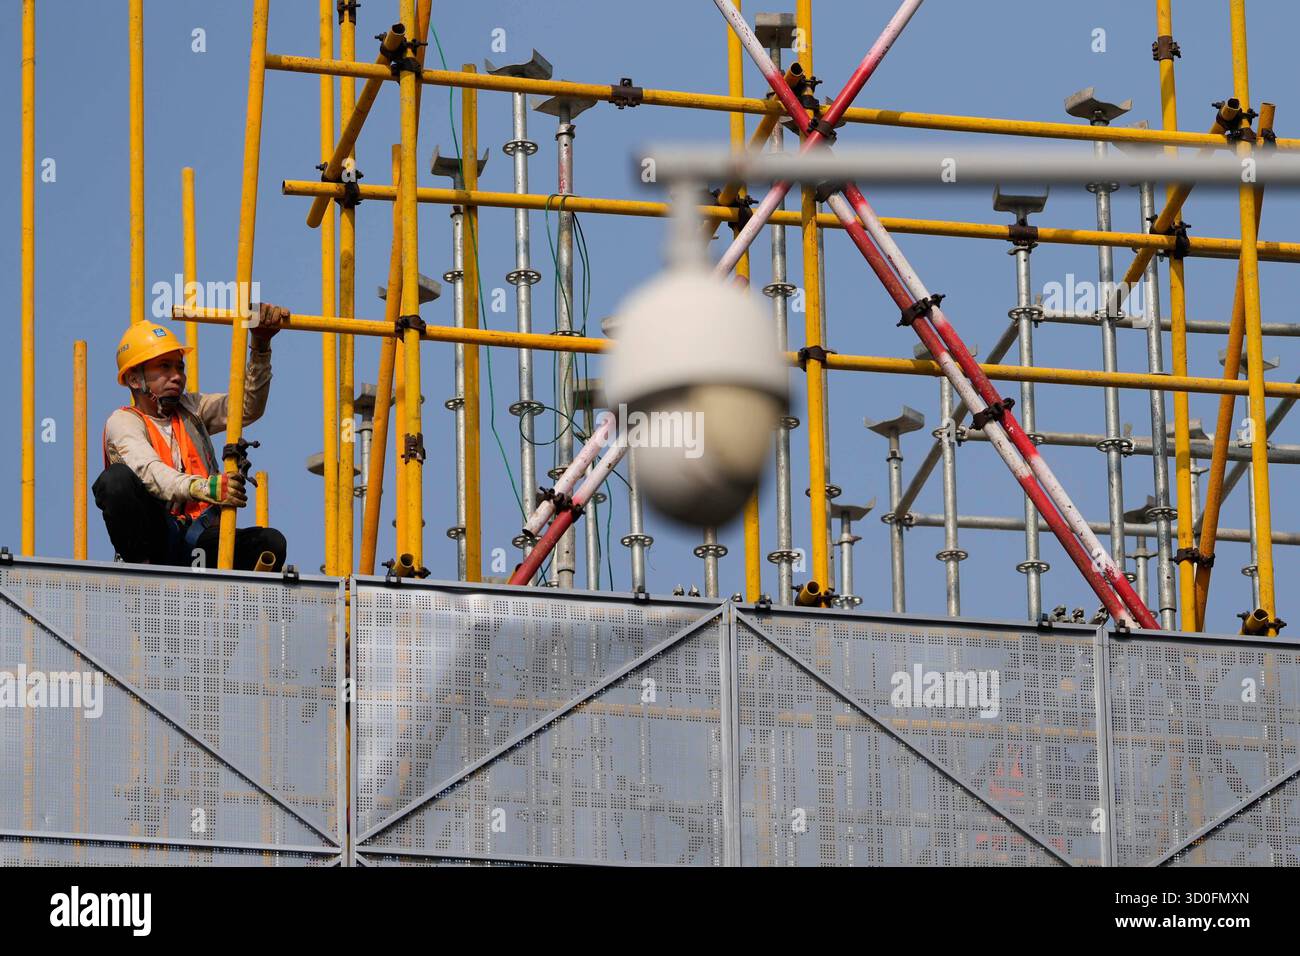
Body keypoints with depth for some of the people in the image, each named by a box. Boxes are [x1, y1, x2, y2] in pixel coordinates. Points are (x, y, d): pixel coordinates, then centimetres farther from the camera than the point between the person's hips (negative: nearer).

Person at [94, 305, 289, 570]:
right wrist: (202, 488, -40)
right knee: (116, 479, -31)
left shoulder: (191, 409, 21)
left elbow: (248, 407, 8)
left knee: (271, 542, -25)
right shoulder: (123, 422, 1)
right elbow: (149, 471, -20)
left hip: (201, 538, 4)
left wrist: (260, 347, -7)